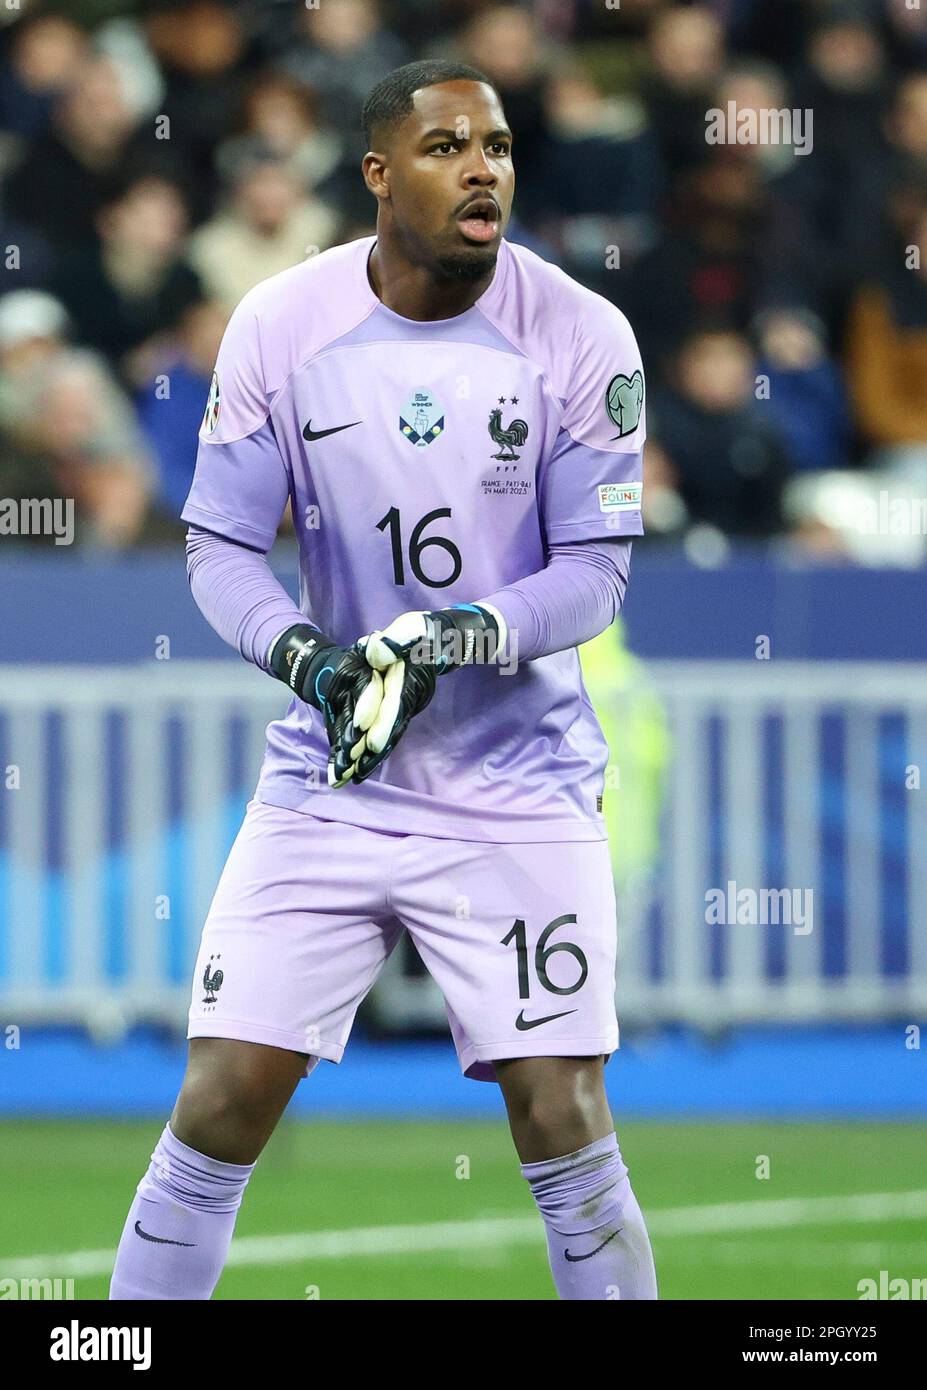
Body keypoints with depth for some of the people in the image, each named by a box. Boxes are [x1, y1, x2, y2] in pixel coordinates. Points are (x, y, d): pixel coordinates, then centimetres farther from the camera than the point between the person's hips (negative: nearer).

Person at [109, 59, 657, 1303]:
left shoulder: (580, 336, -8)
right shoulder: (280, 327, -5)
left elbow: (595, 571, -6)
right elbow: (219, 545, -1)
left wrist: (448, 639, -23)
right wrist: (307, 655, -20)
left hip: (520, 783, -1)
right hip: (328, 783, 1)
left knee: (564, 1126, -5)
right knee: (221, 1107, -4)